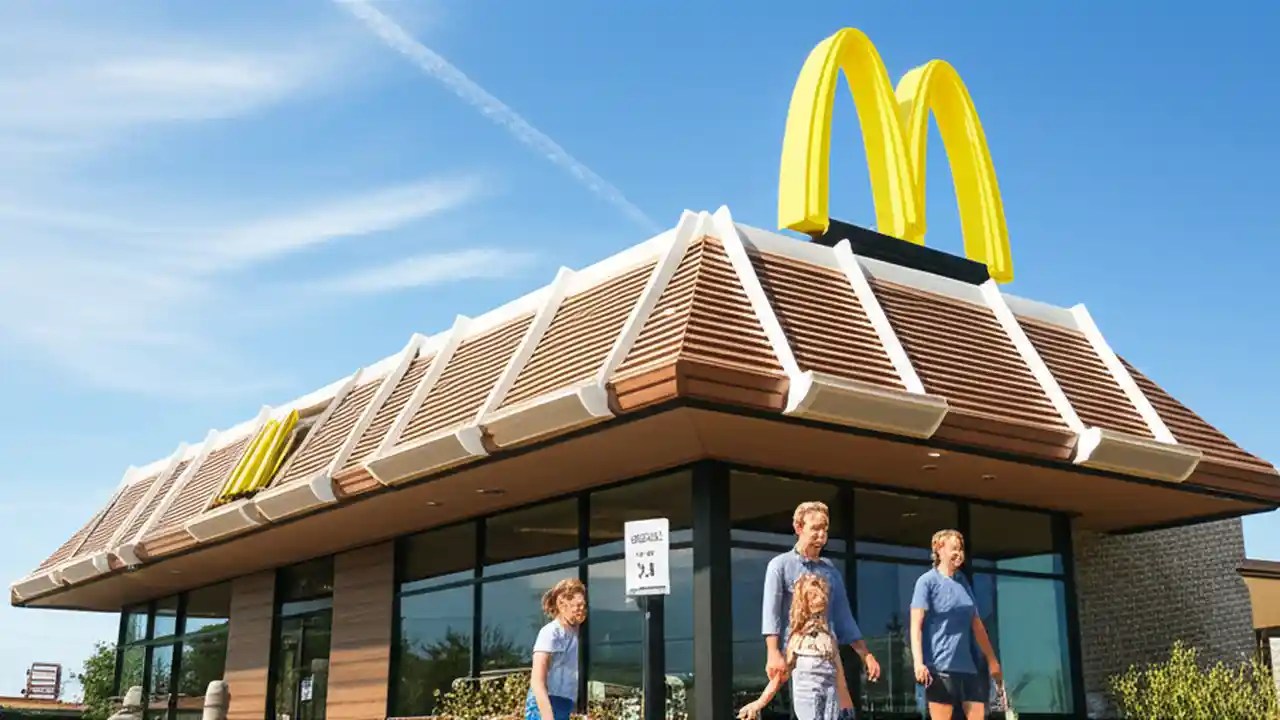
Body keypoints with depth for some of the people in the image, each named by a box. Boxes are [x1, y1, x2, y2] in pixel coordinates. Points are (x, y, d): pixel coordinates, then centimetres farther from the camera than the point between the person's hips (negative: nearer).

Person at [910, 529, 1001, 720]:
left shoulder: (963, 582, 15)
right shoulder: (927, 581, -3)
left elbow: (976, 624, 22)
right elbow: (916, 625, -10)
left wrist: (992, 659, 21)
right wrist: (918, 662, -21)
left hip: (967, 665, 6)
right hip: (940, 666, -6)